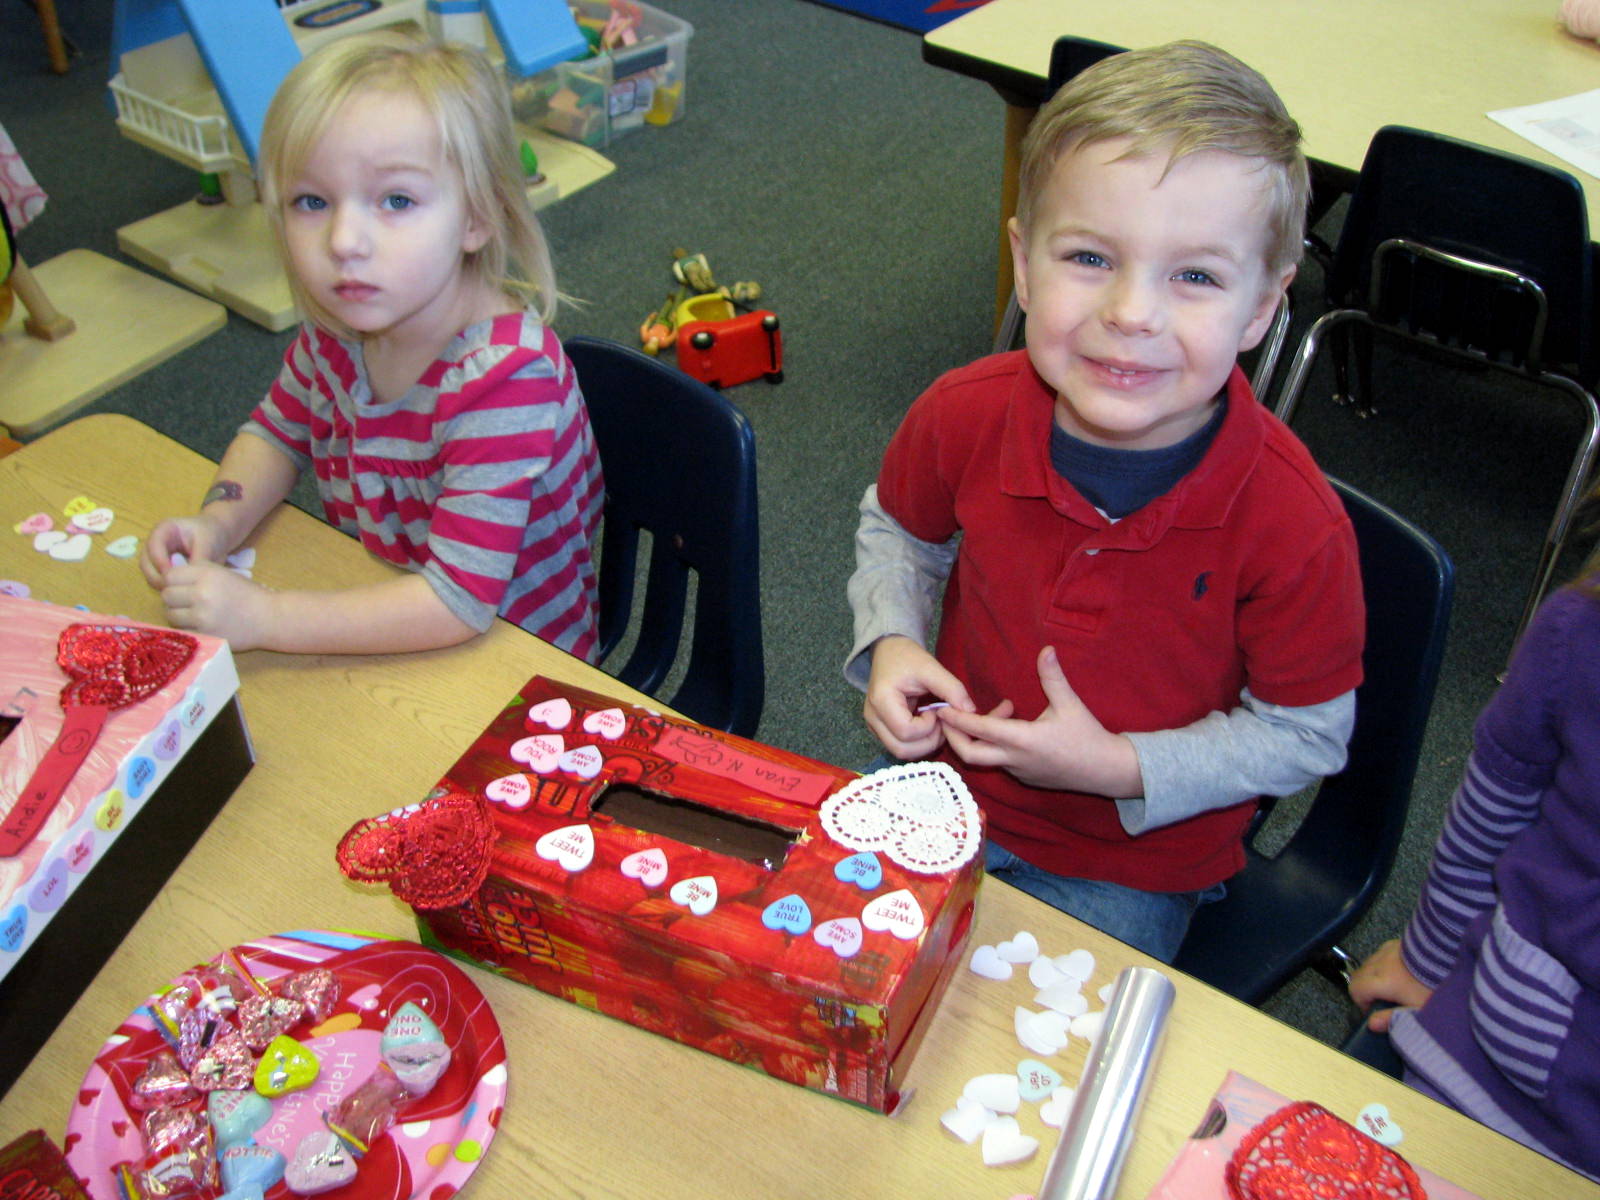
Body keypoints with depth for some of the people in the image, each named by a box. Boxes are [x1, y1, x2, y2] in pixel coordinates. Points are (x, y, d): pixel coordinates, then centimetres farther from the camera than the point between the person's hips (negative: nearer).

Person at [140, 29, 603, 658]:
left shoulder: (504, 377, -30)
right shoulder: (339, 324, -8)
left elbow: (460, 601, -30)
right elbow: (277, 430, 12)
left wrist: (262, 618, -28)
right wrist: (217, 521, -8)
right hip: (378, 633, 6)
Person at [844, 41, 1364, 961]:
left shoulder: (1295, 526, -28)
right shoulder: (964, 417, -20)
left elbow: (1307, 735, -13)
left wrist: (1120, 767, -23)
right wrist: (891, 643, -14)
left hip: (1135, 864, -2)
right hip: (948, 781, 3)